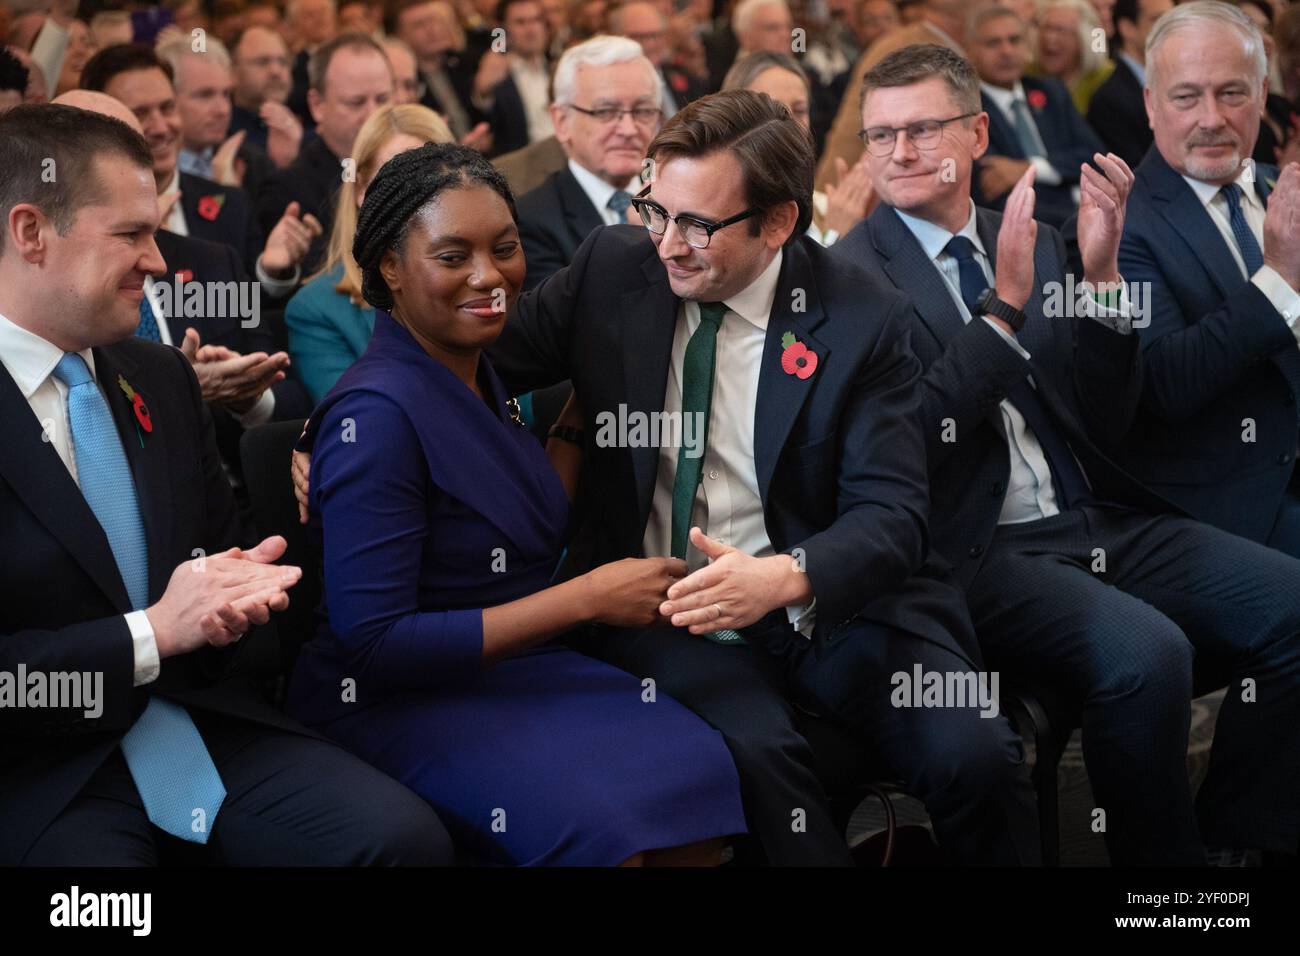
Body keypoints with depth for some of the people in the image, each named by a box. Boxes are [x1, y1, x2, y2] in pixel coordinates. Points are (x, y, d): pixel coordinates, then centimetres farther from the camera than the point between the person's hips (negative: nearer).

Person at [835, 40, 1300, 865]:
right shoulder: (854, 272, -2)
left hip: (1100, 520, 6)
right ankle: (1163, 858, -9)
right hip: (979, 550, -6)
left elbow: (1107, 422, 9)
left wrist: (1100, 273, -3)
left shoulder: (1036, 246, 15)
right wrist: (1005, 303, -17)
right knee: (1145, 653, -31)